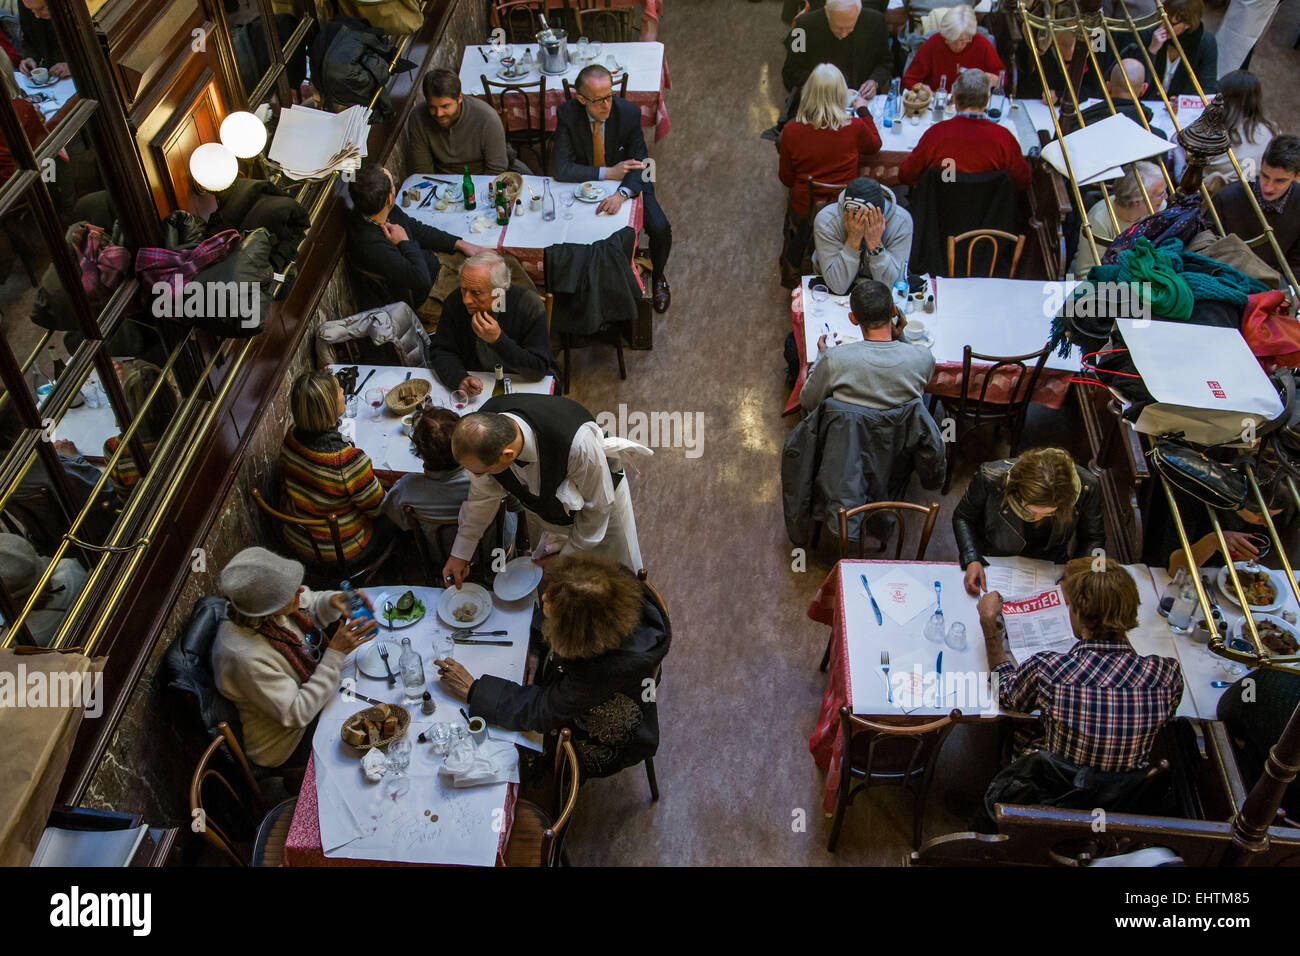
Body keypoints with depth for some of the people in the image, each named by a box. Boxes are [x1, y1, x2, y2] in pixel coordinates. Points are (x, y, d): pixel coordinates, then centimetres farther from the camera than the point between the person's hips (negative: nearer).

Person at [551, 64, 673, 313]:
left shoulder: (628, 113, -20)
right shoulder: (567, 115, -20)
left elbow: (640, 165, -21)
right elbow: (560, 168, -24)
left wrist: (621, 194, -42)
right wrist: (608, 173, -27)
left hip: (627, 185, 0)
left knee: (660, 229, -22)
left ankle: (658, 276, 12)